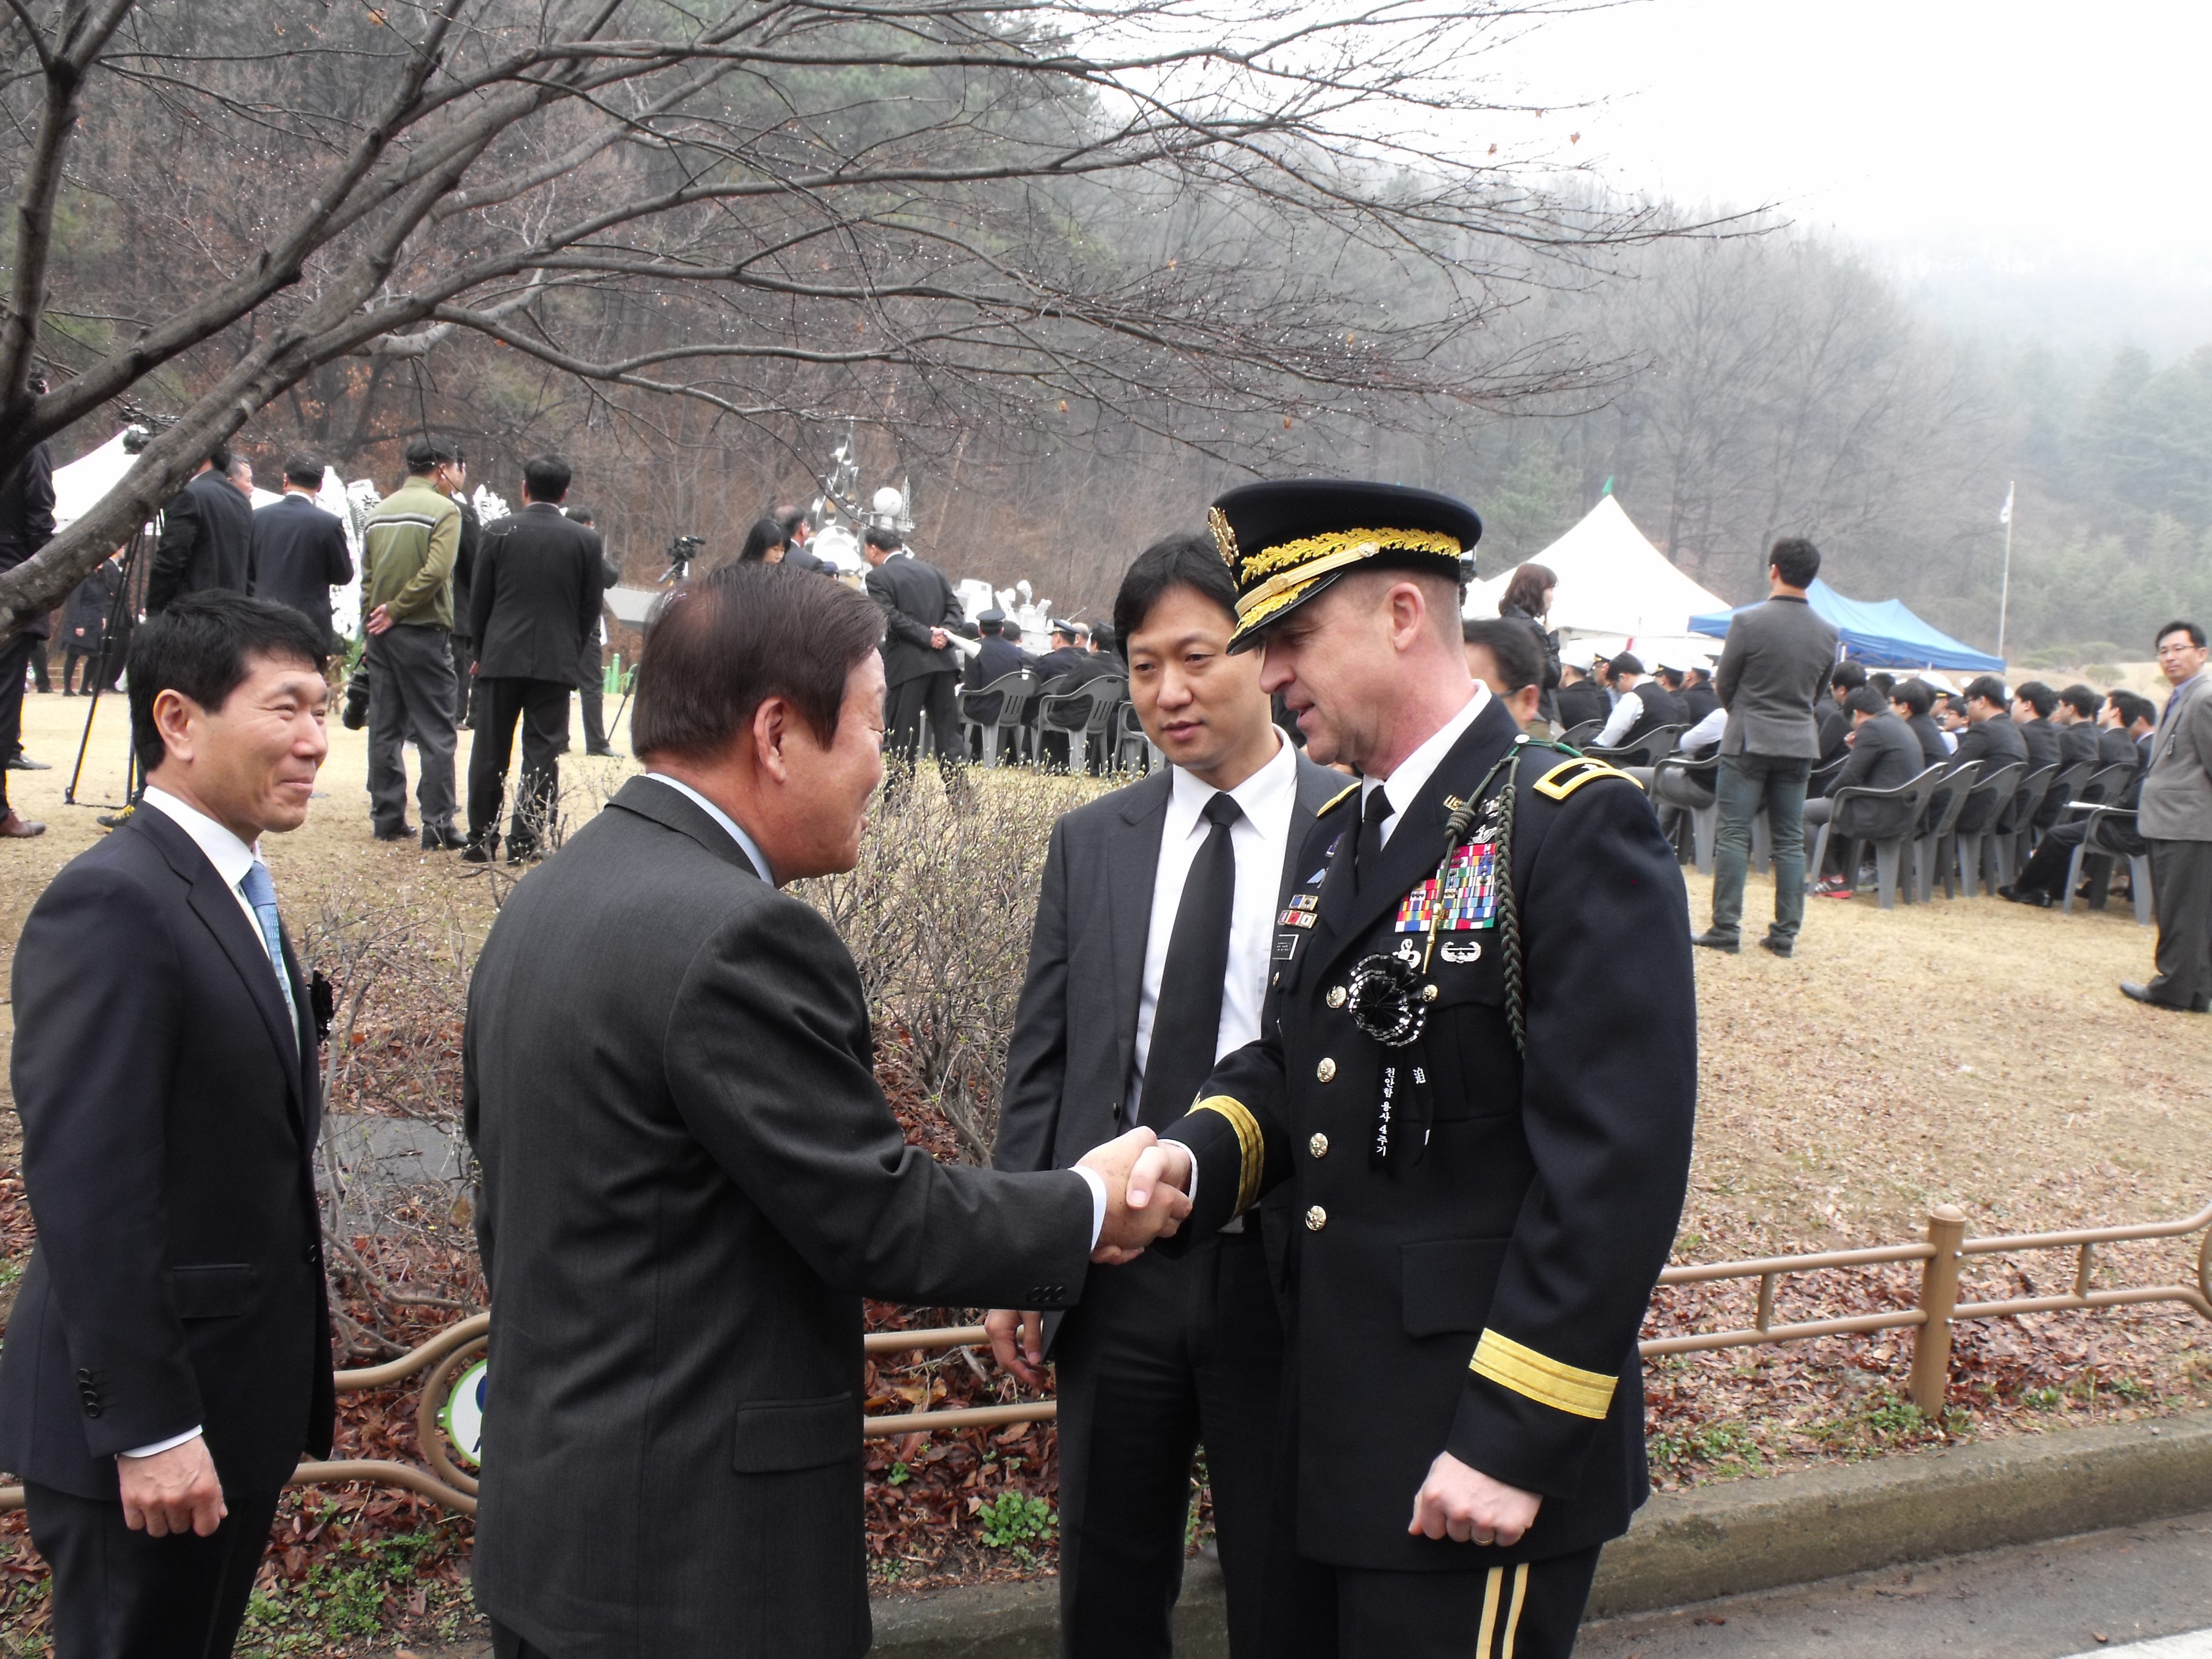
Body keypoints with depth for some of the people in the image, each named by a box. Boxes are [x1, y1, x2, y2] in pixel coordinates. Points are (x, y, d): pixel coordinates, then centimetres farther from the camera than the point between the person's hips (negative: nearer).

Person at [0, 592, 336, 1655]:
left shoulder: (234, 891, 9)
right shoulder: (112, 906, -21)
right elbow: (88, 1190, -24)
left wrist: (280, 1391, 16)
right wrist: (145, 1429, -23)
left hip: (242, 1400, 9)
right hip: (151, 1421, -9)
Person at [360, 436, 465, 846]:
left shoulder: (379, 513, 12)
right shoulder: (443, 510, -7)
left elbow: (367, 579, 13)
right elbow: (435, 572, -19)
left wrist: (370, 632, 15)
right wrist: (396, 610, -10)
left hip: (382, 632, 6)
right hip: (423, 632, -6)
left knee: (384, 729, 10)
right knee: (435, 732, -2)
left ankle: (387, 817, 13)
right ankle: (437, 823, -4)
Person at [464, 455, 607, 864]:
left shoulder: (498, 531, -1)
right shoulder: (586, 540, -1)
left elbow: (479, 600, 4)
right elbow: (590, 608, 2)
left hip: (501, 657, 1)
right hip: (556, 661, 0)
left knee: (490, 753, 8)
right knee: (542, 752, 3)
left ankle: (481, 840, 13)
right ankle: (526, 842, 1)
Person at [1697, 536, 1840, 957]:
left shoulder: (1748, 622, -12)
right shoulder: (1828, 633, 3)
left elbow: (1723, 686, -2)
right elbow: (1818, 693, 12)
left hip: (1748, 741, -4)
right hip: (1799, 744, 4)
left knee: (1733, 835, 0)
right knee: (1790, 840, 8)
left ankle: (1725, 929, -2)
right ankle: (1785, 933, 9)